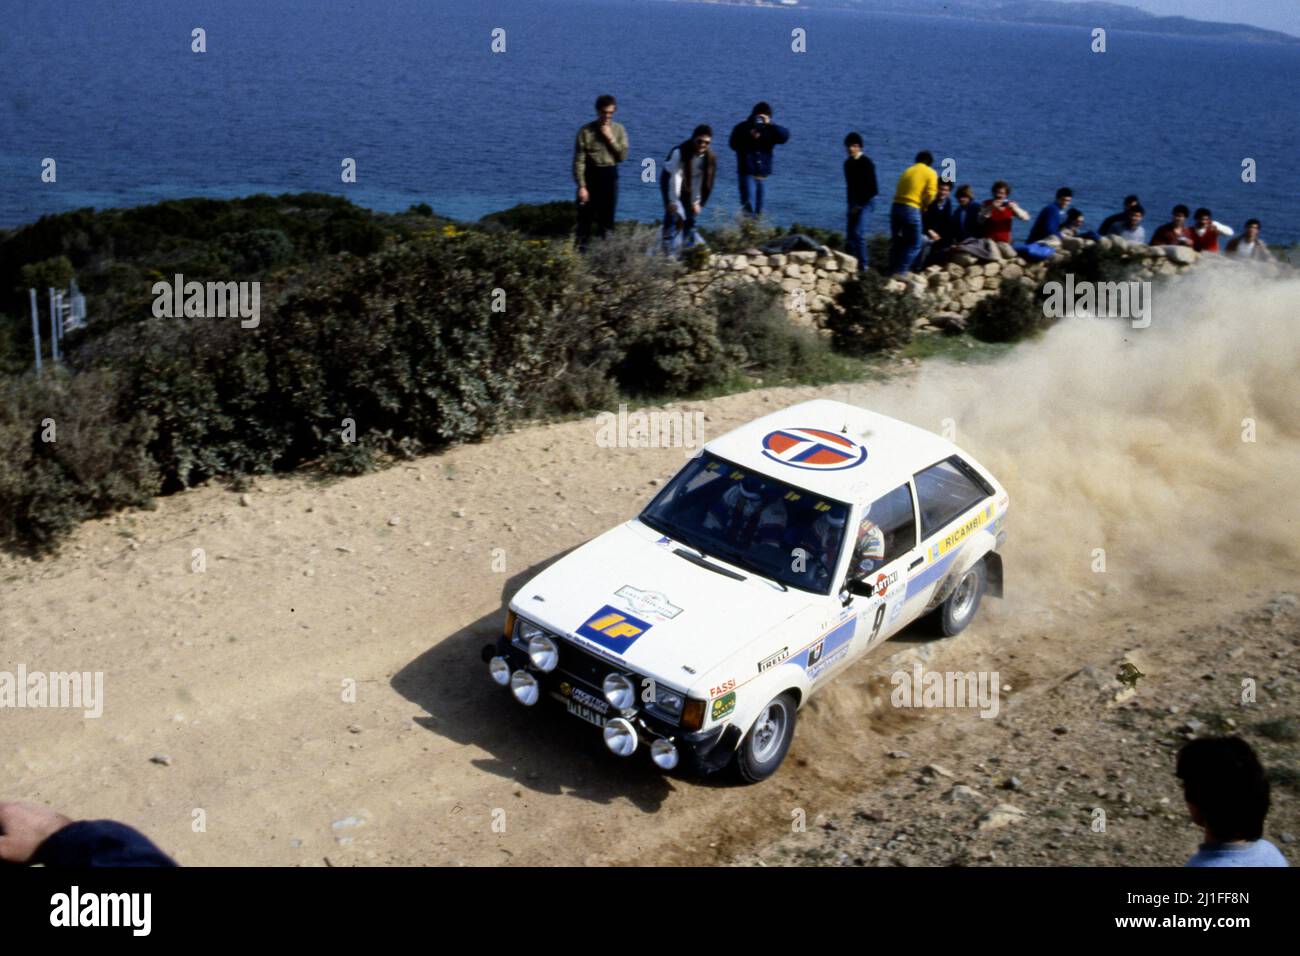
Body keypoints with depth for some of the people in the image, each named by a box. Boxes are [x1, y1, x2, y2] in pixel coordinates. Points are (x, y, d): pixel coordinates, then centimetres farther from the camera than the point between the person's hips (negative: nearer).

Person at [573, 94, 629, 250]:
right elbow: (579, 161, -8)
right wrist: (581, 186, -14)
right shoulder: (586, 131, -7)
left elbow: (623, 156, -2)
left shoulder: (619, 130, 4)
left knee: (607, 218, 9)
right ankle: (580, 249, 3)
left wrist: (610, 138, -12)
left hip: (610, 176, 3)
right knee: (586, 217, -2)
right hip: (591, 175, -3)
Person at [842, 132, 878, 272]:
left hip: (866, 203, -7)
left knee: (858, 233, -16)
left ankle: (862, 265, -13)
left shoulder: (867, 163, -11)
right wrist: (851, 204, 7)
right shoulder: (848, 163, 9)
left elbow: (873, 188, -14)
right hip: (854, 204, 7)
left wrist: (860, 204, -14)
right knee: (849, 234, 4)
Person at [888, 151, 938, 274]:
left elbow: (898, 190, 14)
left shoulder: (907, 171, 19)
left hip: (896, 207, 6)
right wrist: (922, 206, 11)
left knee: (896, 242, 17)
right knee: (914, 245, 3)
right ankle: (899, 273, -7)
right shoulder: (931, 173, 3)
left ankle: (892, 272, 19)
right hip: (911, 210, -6)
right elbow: (930, 195, -7)